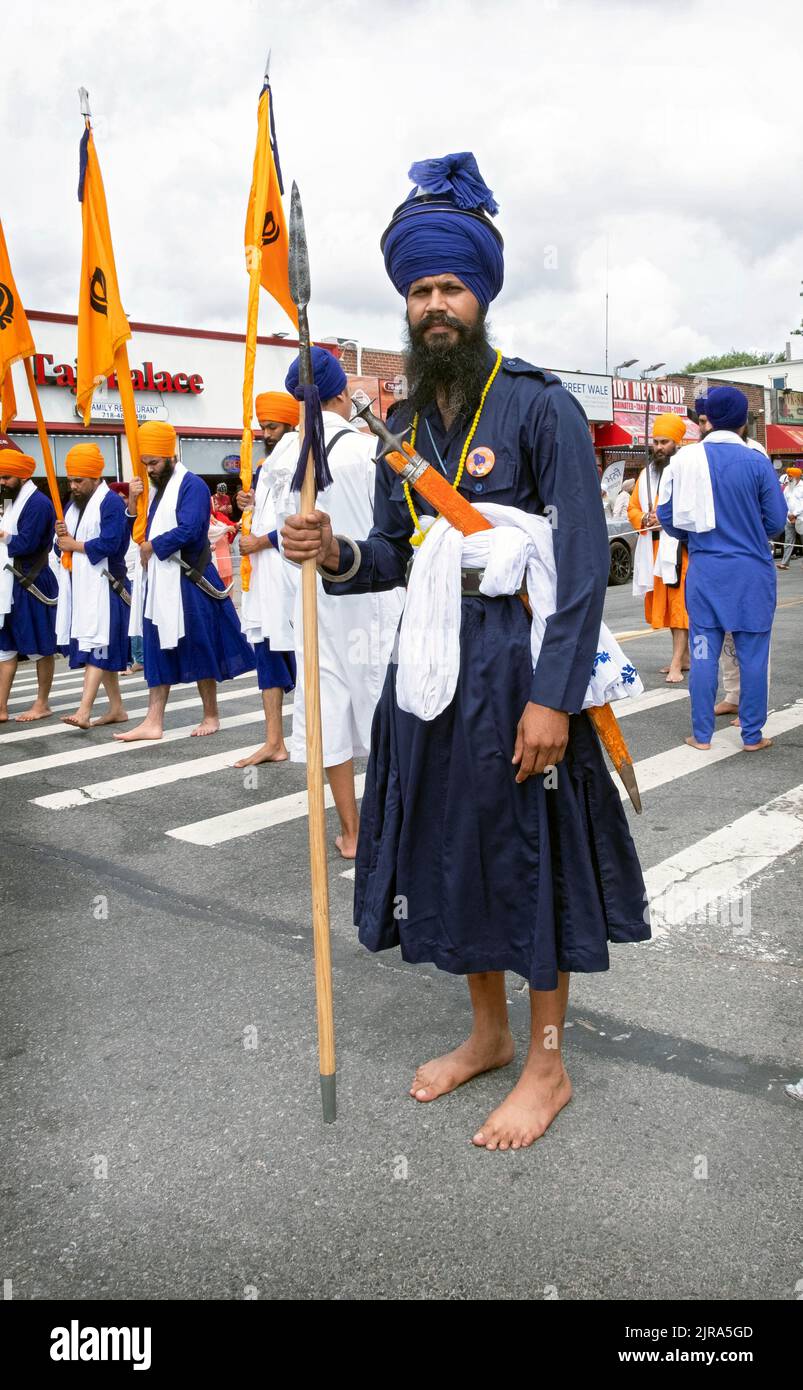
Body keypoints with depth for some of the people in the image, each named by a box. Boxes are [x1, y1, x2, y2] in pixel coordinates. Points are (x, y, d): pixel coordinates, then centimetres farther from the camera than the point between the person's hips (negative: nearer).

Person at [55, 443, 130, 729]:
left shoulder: (111, 502, -9)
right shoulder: (74, 503, 17)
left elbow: (109, 544, -20)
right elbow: (64, 544, 18)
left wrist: (72, 544, -10)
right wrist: (62, 536, -6)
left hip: (102, 585, -9)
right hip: (78, 584, 9)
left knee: (96, 645, -13)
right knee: (103, 649, 11)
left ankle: (84, 711, -20)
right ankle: (116, 708, 17)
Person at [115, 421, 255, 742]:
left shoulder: (192, 485, -9)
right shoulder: (152, 487, 15)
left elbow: (188, 531, -22)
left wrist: (152, 546, -10)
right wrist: (132, 503, -2)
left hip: (187, 583, -8)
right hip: (157, 581, 8)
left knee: (198, 650, 2)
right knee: (157, 650, 7)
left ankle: (211, 716, 15)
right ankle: (153, 722, 10)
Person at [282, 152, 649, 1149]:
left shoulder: (539, 407, -9)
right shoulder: (404, 424, 11)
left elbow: (583, 560, -14)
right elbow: (395, 555, 14)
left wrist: (553, 696, -20)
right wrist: (337, 555, -9)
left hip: (517, 667, -6)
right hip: (431, 664, 6)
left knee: (529, 854, 3)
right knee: (454, 850, 14)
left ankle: (547, 1065, 22)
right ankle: (488, 1032, 34)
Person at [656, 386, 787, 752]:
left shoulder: (687, 459, -4)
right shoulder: (757, 461, -8)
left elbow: (667, 515, 1)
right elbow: (776, 519, -2)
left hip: (705, 571, 2)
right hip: (751, 571, -1)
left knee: (703, 652, 8)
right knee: (752, 654, 7)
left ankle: (702, 734, 12)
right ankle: (752, 735, 13)